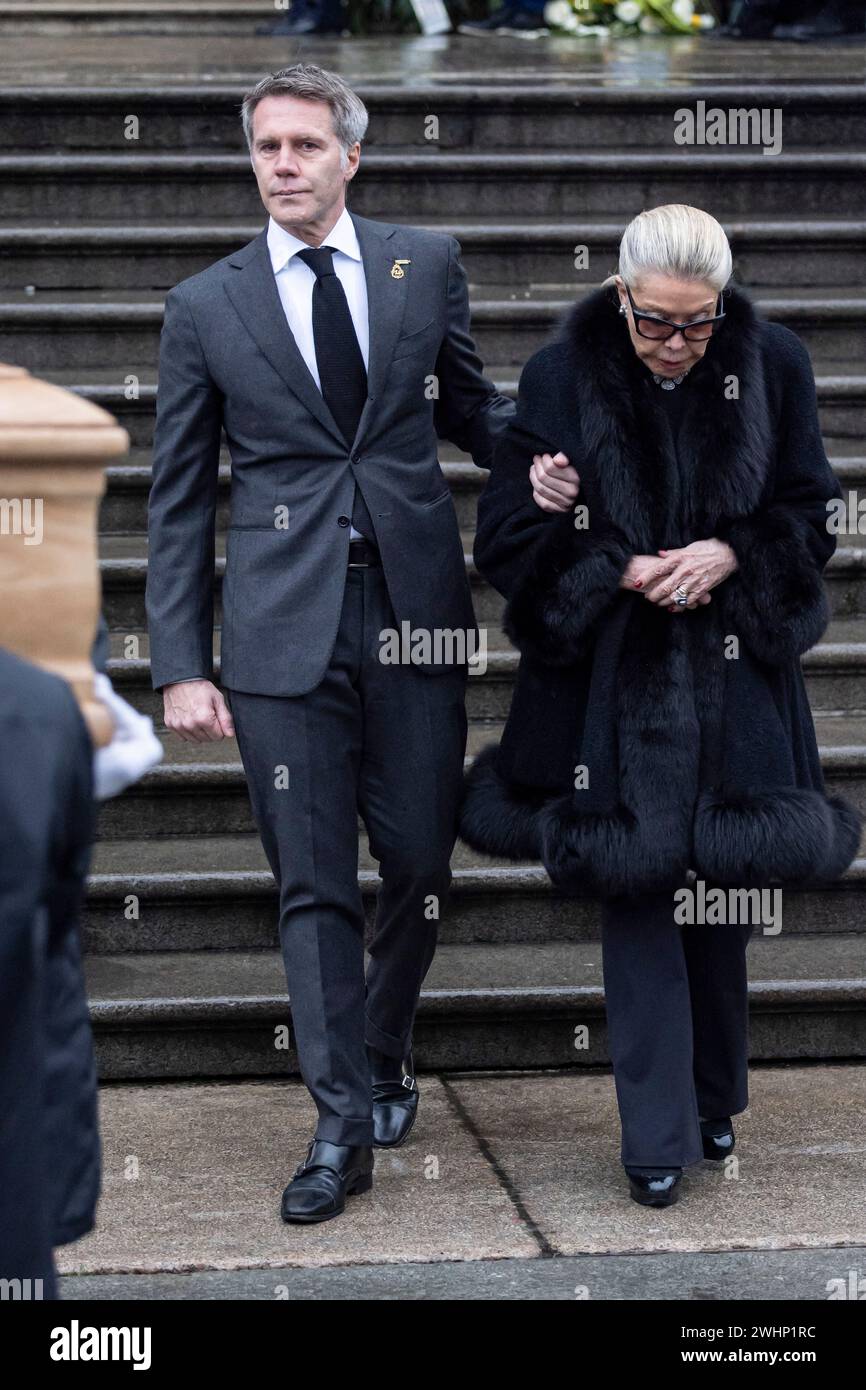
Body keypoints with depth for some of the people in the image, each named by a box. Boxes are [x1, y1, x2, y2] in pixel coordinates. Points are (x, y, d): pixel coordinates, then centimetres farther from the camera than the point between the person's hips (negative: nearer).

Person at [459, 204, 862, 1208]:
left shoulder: (772, 365, -2)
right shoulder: (561, 377, -6)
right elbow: (506, 537, -4)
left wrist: (729, 554, -15)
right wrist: (621, 571, -17)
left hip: (733, 680, 2)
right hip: (616, 682, -1)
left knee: (721, 890, 9)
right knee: (635, 897, -4)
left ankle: (713, 1096, 29)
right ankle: (657, 1139, 1)